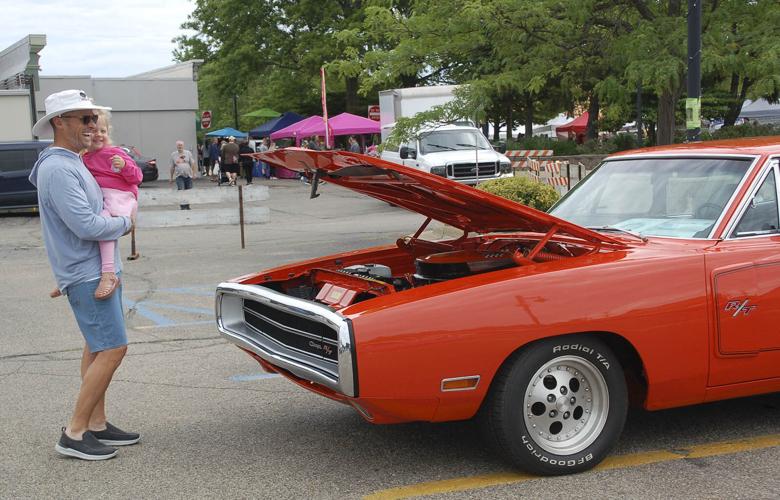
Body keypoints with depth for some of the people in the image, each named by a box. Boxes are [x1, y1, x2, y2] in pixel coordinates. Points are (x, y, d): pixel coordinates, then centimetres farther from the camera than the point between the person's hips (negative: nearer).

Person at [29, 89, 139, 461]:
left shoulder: (74, 163, 13)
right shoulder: (58, 169, -19)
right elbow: (86, 226, -24)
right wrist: (125, 223, -7)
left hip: (98, 271, 10)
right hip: (87, 275, -10)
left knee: (97, 348, 13)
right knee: (112, 349, -11)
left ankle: (96, 425, 21)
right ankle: (74, 434, -5)